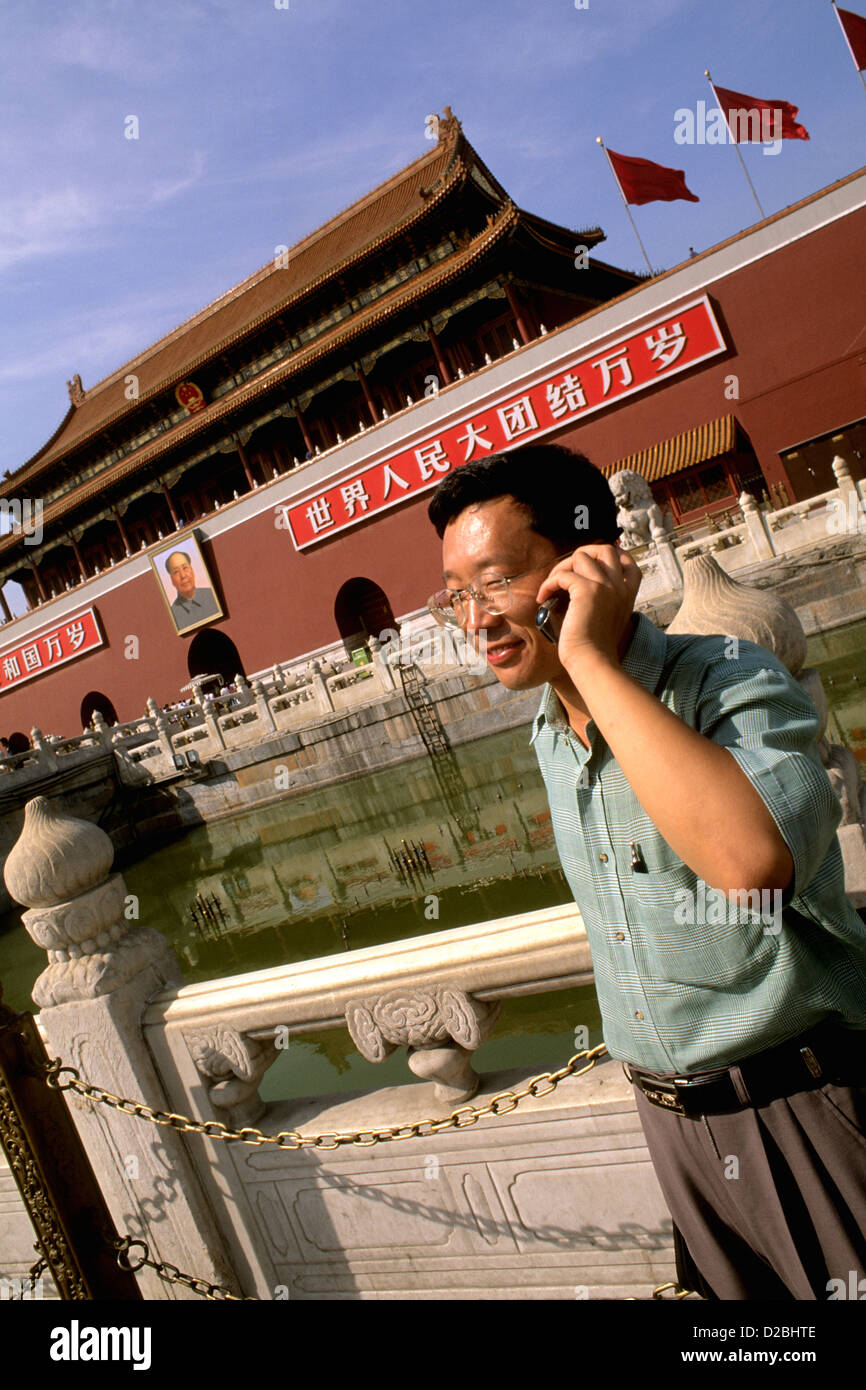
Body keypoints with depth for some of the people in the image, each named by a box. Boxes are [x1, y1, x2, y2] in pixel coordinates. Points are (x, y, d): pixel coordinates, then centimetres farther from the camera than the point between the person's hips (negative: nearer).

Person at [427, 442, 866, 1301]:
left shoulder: (732, 682, -21)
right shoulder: (550, 735, 3)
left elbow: (750, 861, -42)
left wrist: (591, 658, -35)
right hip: (673, 1123, 7)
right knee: (738, 1291, 21)